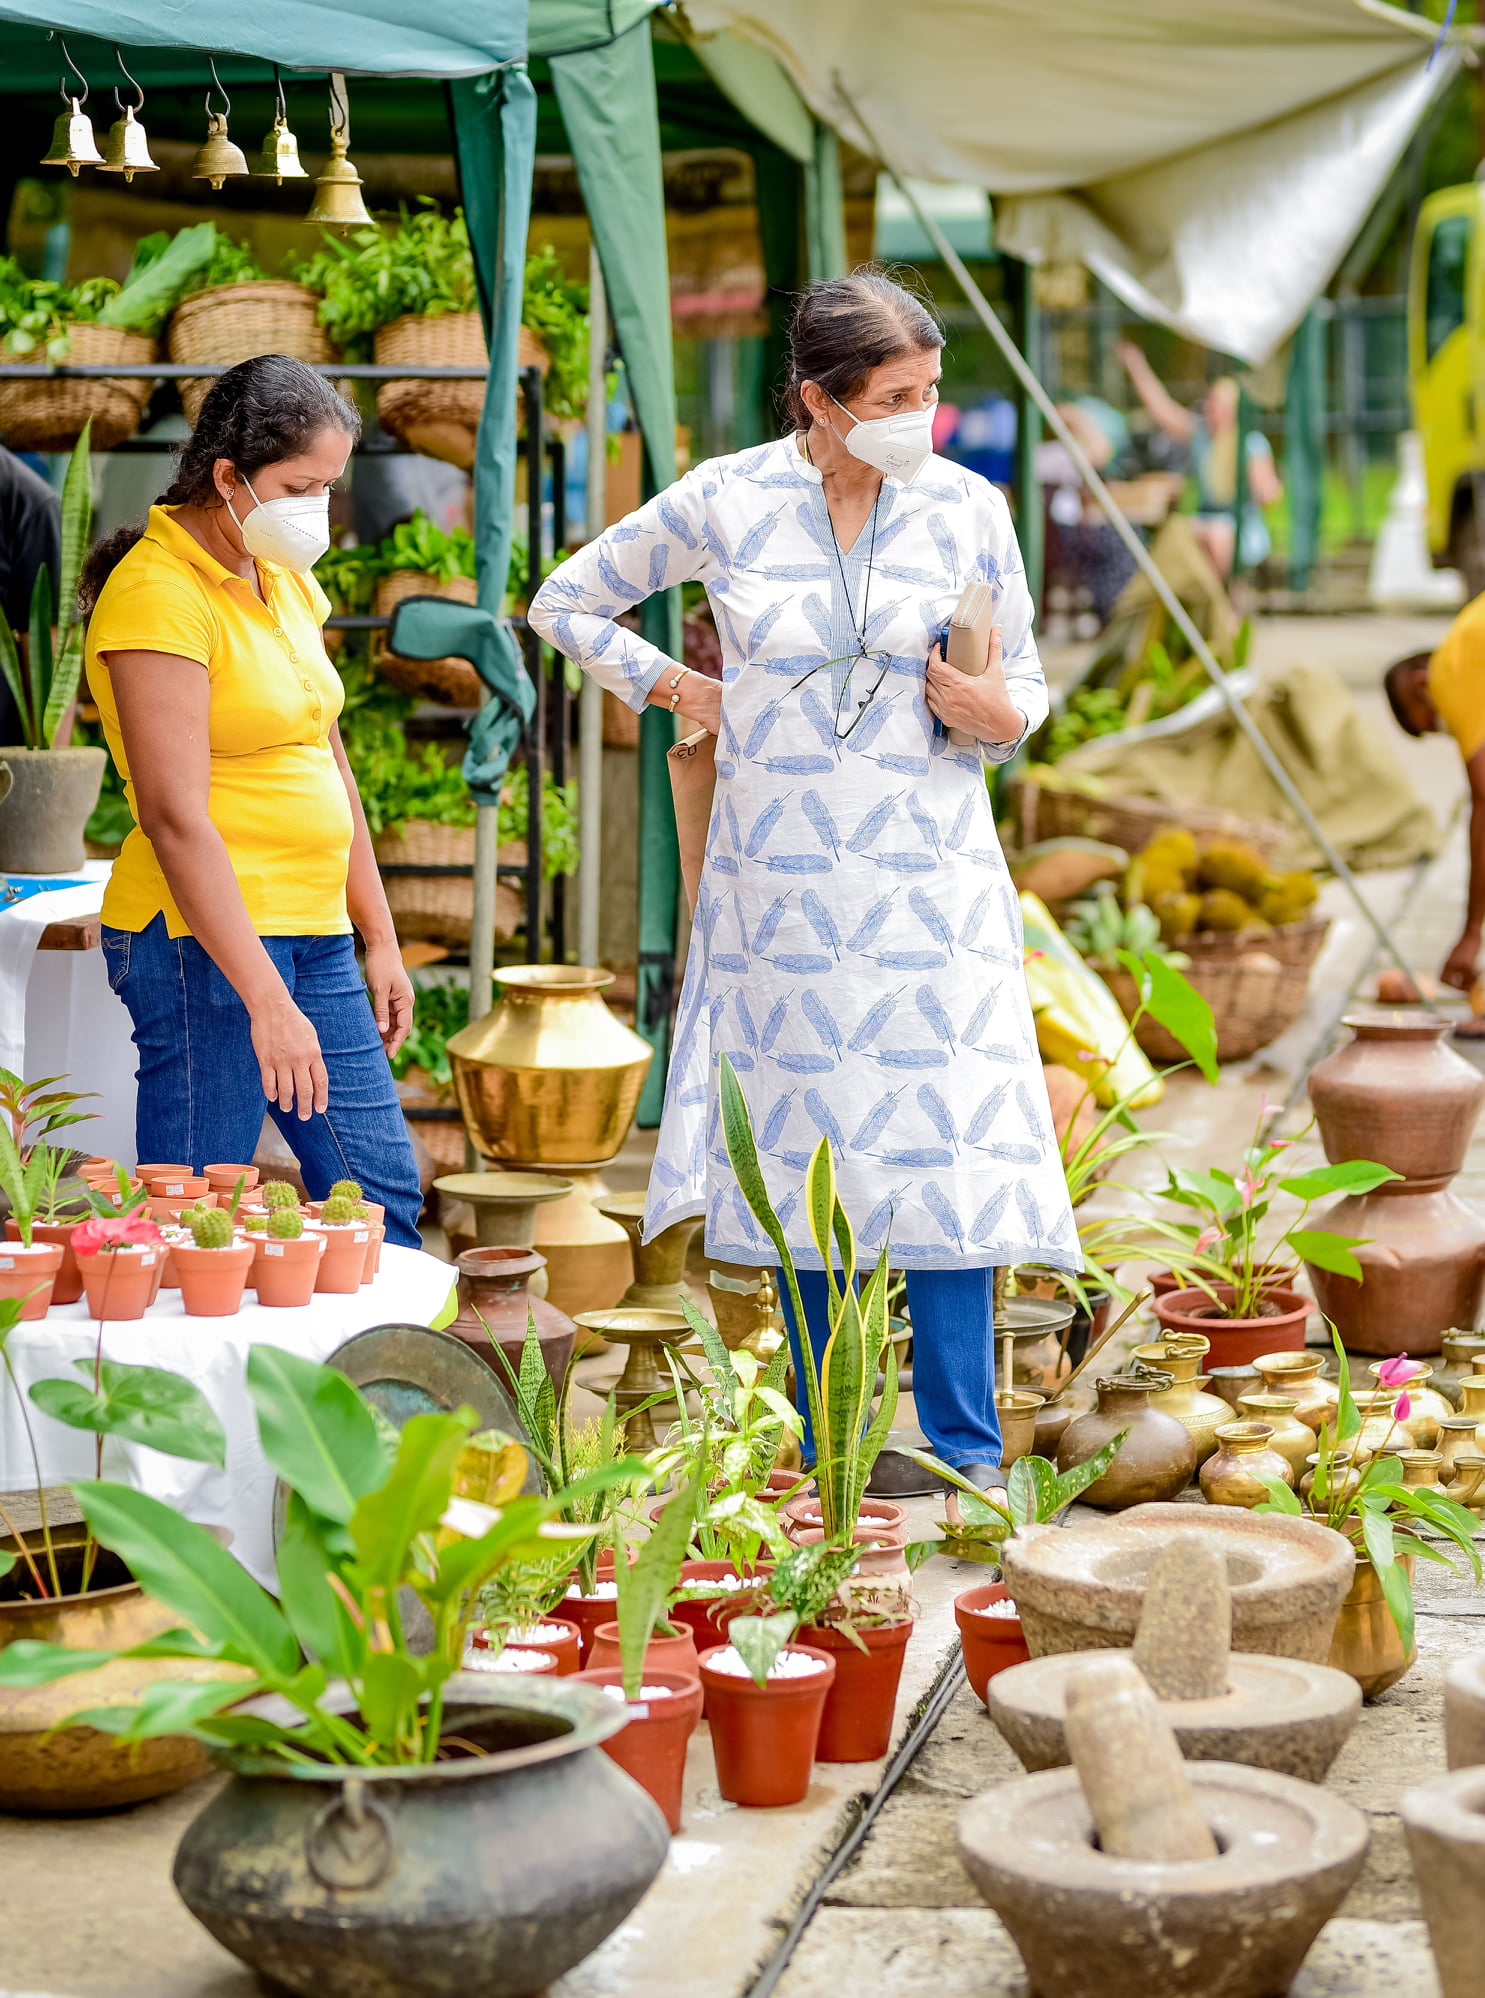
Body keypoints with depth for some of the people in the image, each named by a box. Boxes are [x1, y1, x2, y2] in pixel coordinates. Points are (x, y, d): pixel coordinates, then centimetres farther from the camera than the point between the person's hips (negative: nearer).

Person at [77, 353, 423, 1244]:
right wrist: (266, 1002, -24)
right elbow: (177, 819, -20)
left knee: (385, 1198, 8)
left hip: (315, 936, 9)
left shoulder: (287, 581, 14)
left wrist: (379, 938, 19)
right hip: (205, 939, -9)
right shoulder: (159, 595, -14)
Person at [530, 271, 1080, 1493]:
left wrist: (997, 716, -12)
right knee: (804, 1141, 5)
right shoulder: (726, 503, -1)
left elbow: (1024, 684, 10)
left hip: (929, 866, 0)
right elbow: (565, 603, 13)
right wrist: (675, 689, 3)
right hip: (784, 874, 0)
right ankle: (828, 1457, 15)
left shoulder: (967, 509, 1)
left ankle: (967, 1452, -1)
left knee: (945, 1139, -7)